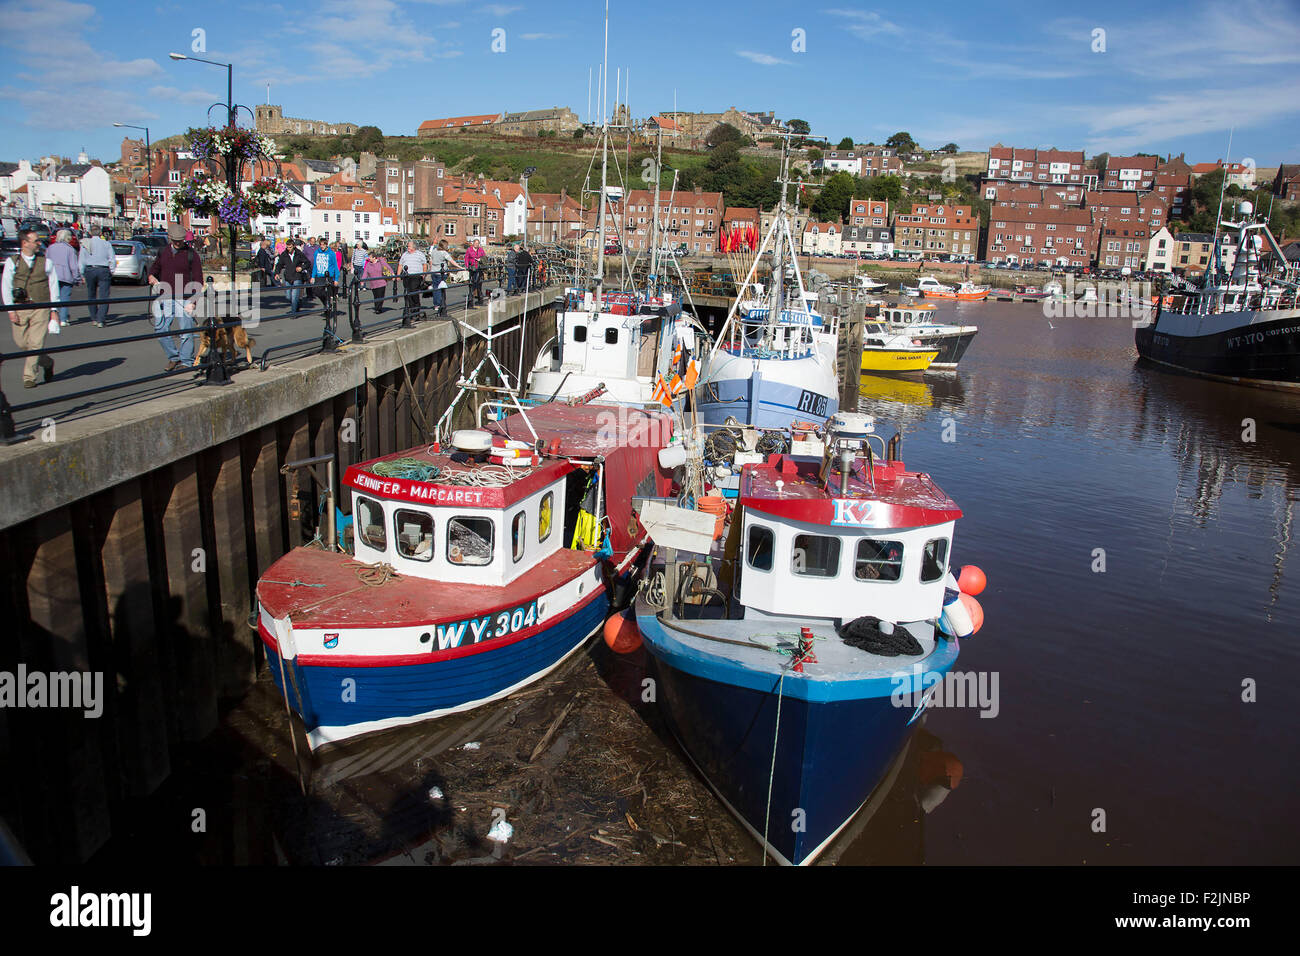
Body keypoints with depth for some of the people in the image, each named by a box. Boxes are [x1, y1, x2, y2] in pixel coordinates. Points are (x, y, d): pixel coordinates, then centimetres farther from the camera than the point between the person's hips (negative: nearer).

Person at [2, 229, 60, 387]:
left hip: (40, 308, -2)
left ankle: (29, 377, 1)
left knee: (36, 343, -7)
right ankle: (47, 363, 27)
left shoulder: (46, 262, 5)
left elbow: (53, 286, 6)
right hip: (19, 308, 2)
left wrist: (54, 310, -1)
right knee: (21, 343, 4)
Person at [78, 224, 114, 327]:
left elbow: (81, 261, 2)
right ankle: (100, 320, -14)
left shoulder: (85, 244, 4)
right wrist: (111, 272, 6)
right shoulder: (106, 243, 2)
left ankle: (94, 319, 20)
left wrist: (82, 274, 8)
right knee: (103, 296, -3)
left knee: (91, 295, 16)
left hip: (89, 270, 2)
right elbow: (112, 259, -2)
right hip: (103, 270, -2)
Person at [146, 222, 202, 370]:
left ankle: (186, 362, 7)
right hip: (164, 298, 4)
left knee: (186, 332, -5)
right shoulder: (163, 252, 11)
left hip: (184, 299, -4)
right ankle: (173, 358, 19)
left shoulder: (191, 255, -2)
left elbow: (198, 281, -5)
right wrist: (151, 276, 3)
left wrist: (193, 301, -14)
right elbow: (155, 267, 28)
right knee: (161, 330, 3)